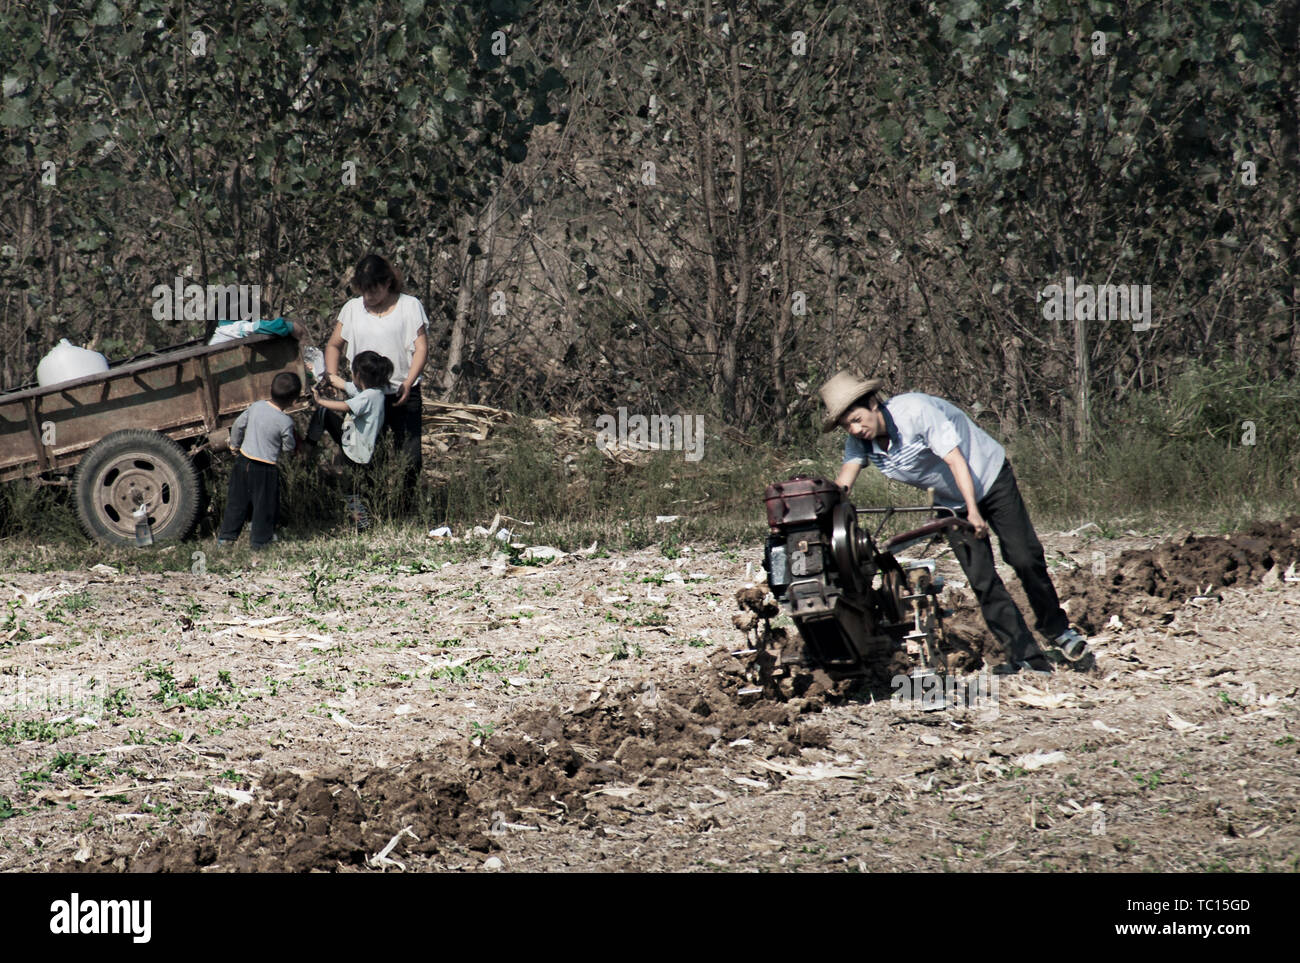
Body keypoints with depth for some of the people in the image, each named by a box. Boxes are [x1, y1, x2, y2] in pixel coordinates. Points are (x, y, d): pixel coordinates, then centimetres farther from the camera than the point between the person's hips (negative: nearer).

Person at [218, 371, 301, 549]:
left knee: (237, 501, 18)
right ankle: (260, 539, 26)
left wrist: (234, 444, 24)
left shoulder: (256, 407, -5)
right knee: (264, 505, 14)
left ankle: (226, 536, 27)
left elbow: (238, 425, 7)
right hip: (265, 469, -5)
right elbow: (288, 447, -9)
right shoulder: (285, 422, -20)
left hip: (243, 461, 5)